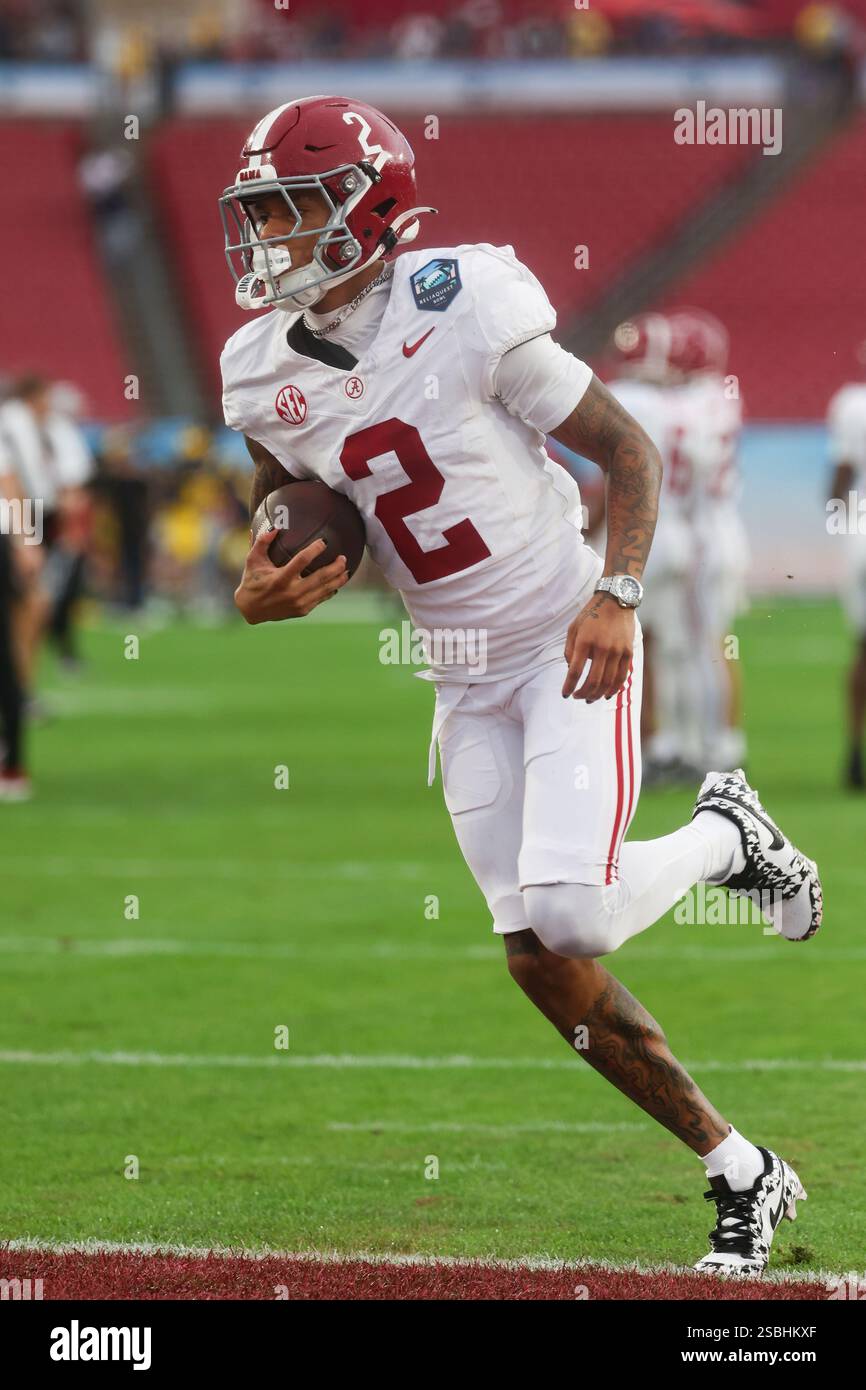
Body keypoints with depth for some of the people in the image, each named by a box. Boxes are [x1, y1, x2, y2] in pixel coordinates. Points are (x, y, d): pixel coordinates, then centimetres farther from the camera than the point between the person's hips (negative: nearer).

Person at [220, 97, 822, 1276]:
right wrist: (259, 594, -11)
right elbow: (288, 530, 13)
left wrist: (616, 593, -23)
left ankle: (725, 837, 11)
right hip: (468, 681, 6)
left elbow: (628, 449, -10)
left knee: (568, 914, -23)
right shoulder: (264, 377, 0)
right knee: (541, 962, -1)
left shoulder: (465, 313, -17)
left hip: (569, 644, -6)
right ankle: (743, 1173, 13)